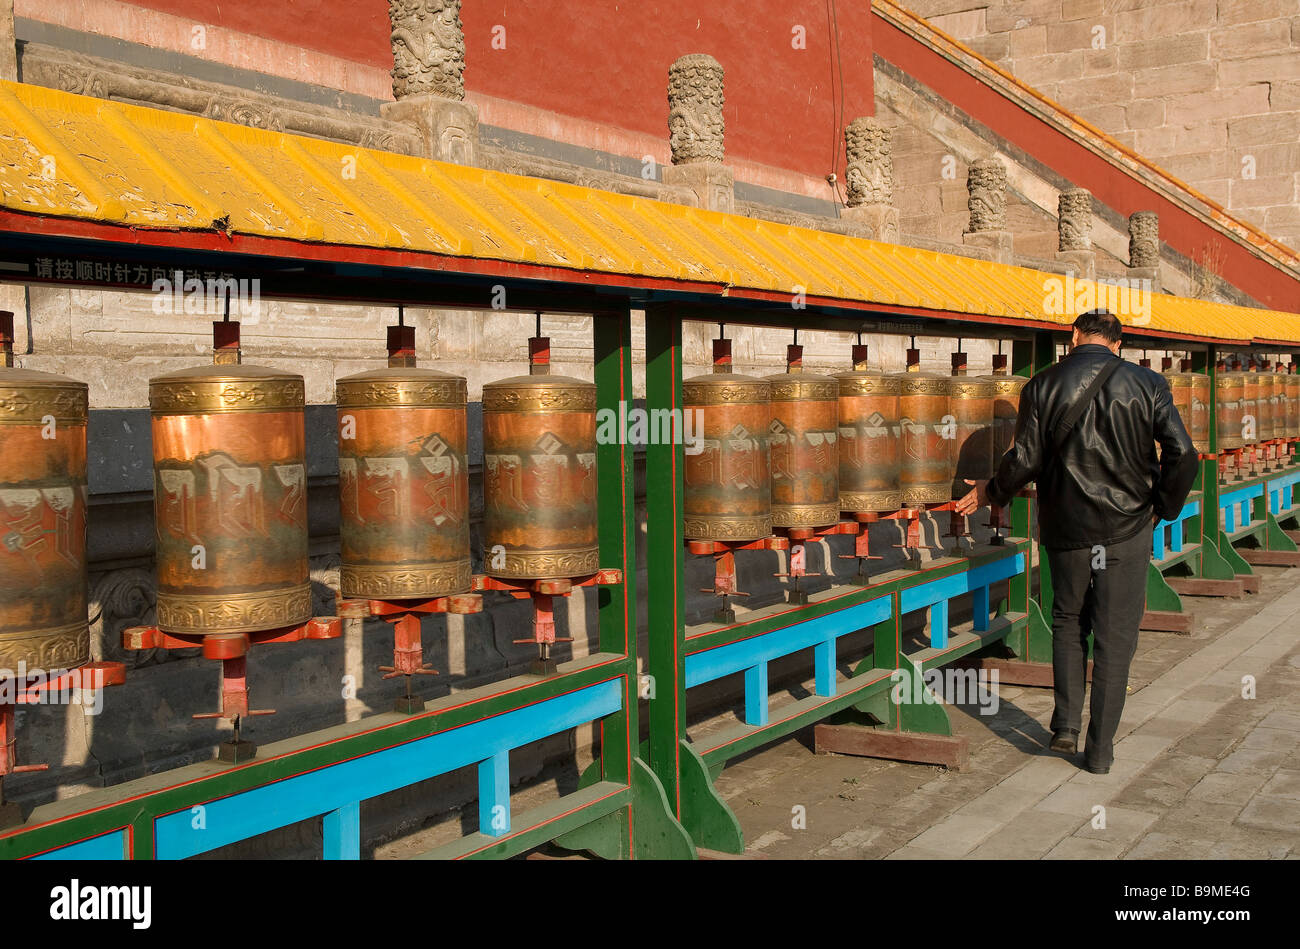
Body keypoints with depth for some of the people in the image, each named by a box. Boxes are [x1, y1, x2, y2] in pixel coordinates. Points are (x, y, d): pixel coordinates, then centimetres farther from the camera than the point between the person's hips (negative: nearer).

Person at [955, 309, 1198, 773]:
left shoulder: (1041, 387, -4)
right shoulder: (1148, 384, -4)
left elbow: (1025, 460, -7)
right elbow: (1182, 454, -8)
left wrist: (991, 492, 11)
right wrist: (1163, 507, 6)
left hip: (1067, 527, 1)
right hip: (1128, 530, -1)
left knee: (1068, 623, 21)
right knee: (1115, 637, 7)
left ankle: (1066, 724, 14)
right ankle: (1100, 749, 11)